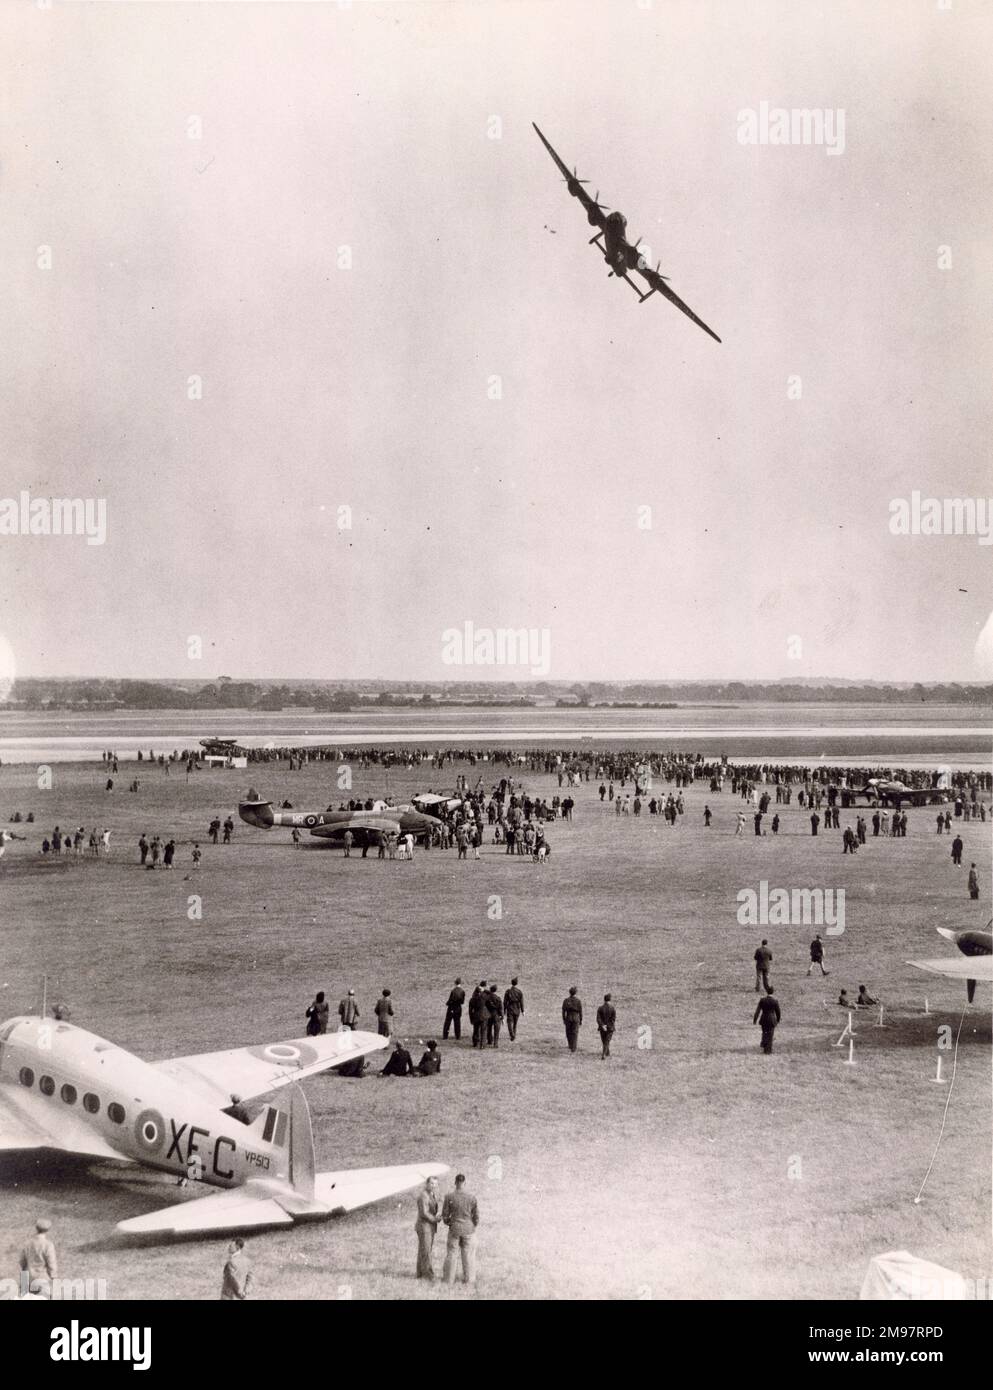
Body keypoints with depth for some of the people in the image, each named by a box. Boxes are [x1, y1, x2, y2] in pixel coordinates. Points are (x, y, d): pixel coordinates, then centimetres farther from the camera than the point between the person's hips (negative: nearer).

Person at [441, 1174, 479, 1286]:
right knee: (468, 1255, 11)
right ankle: (468, 1279, 15)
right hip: (468, 1230, 0)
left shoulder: (449, 1197, -12)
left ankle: (449, 1278, 18)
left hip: (454, 1230, 0)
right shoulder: (472, 1199, -11)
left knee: (451, 1254, 13)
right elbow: (476, 1217, -5)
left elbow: (445, 1215, -6)